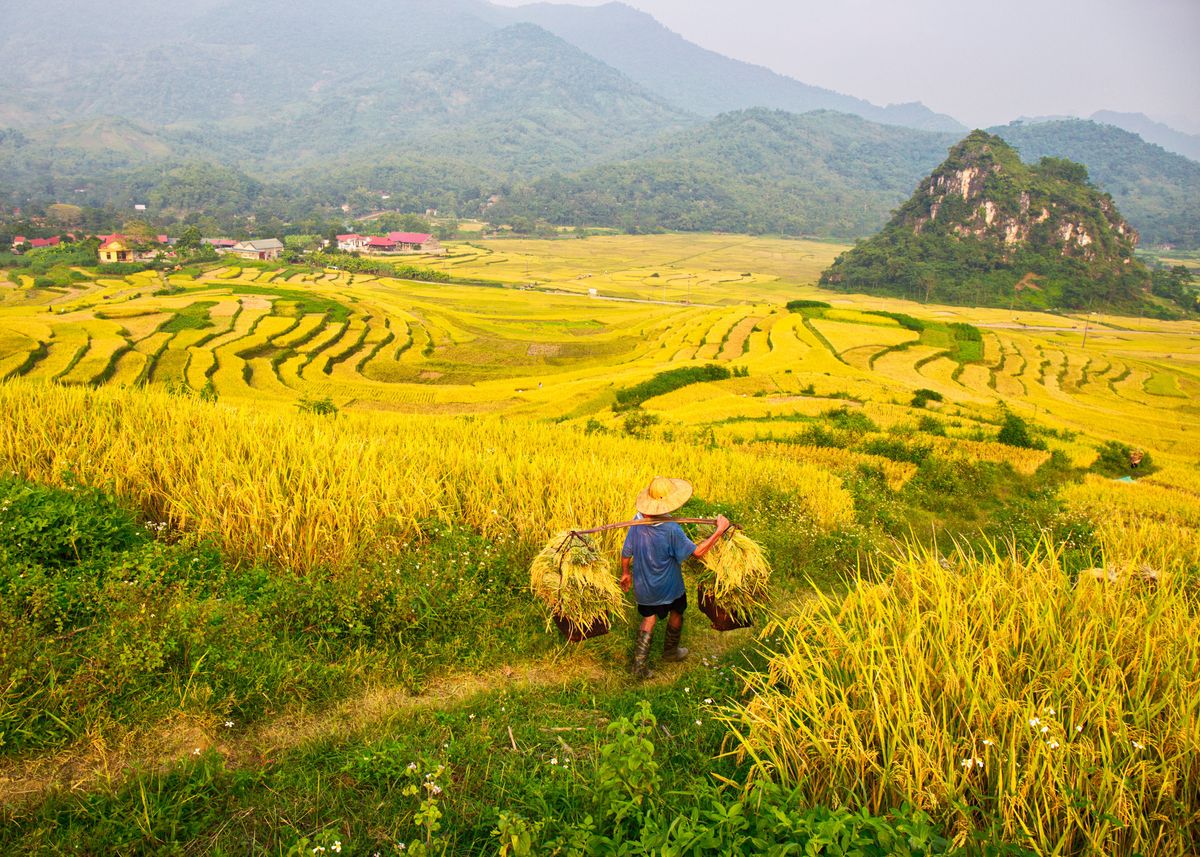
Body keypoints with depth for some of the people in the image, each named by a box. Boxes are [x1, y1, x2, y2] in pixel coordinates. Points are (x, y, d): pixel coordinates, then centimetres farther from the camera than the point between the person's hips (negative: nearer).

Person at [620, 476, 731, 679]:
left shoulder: (638, 521, -15)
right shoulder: (671, 529, -32)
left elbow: (626, 553, -5)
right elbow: (697, 551, -24)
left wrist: (625, 573, 14)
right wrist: (720, 530, -18)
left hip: (643, 585, 4)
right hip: (667, 587, -4)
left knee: (649, 618, 23)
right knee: (676, 613, 26)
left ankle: (639, 665, 18)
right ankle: (670, 652, 47)